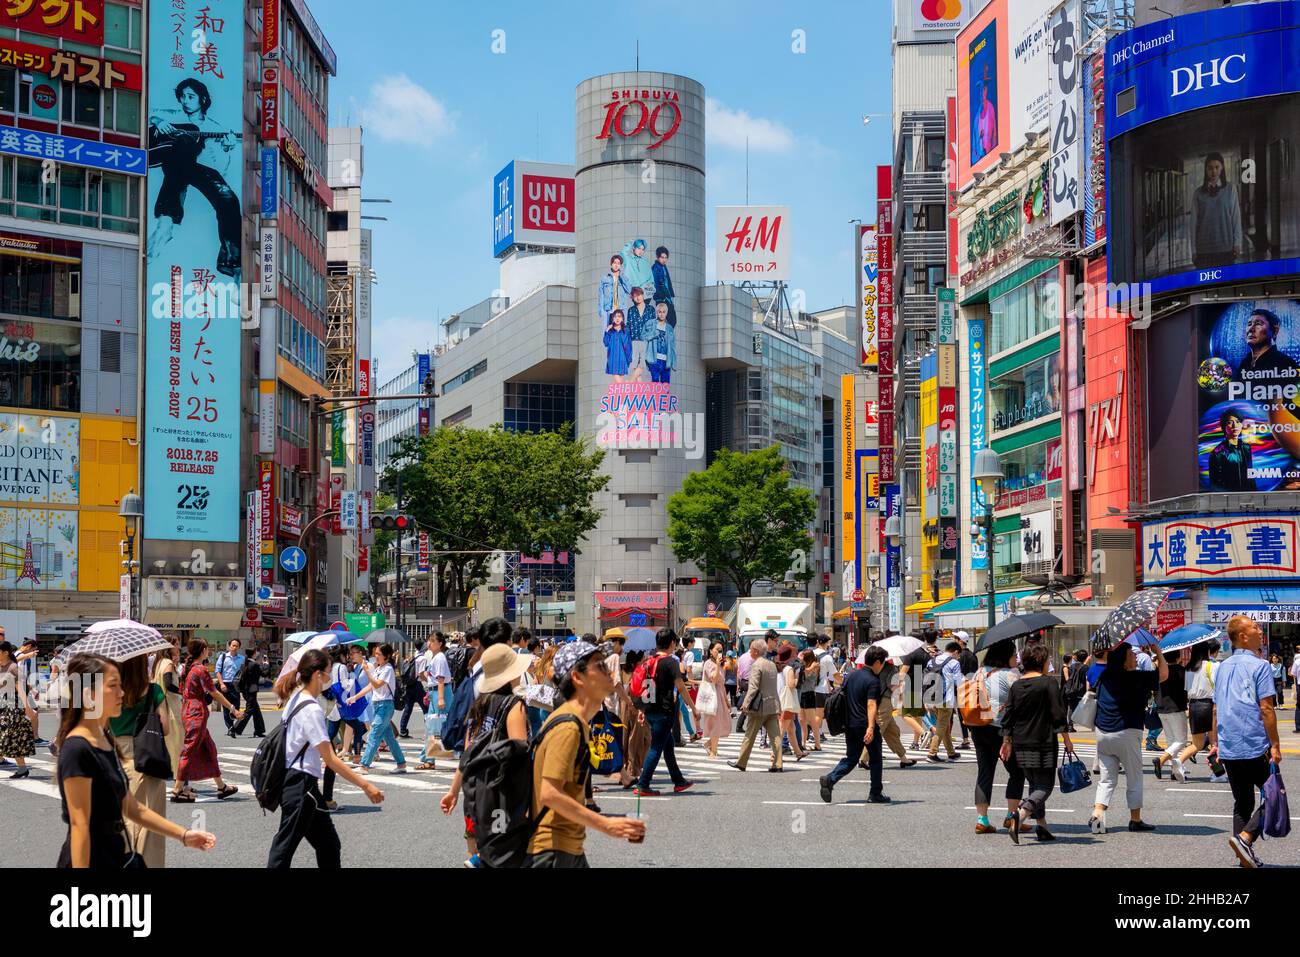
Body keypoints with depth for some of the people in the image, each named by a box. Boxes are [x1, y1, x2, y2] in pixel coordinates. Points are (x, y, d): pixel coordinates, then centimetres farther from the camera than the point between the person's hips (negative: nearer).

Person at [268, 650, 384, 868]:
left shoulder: (295, 700, 9)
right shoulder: (311, 710, -20)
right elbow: (330, 759, -22)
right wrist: (365, 785, -22)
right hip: (300, 786, -10)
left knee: (329, 846, 14)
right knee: (284, 849, -4)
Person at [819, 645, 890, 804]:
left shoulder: (852, 675, 10)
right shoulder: (873, 681, -14)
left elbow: (843, 697, 18)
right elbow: (871, 705, -25)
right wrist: (871, 728, -33)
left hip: (850, 724, 7)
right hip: (865, 725, -7)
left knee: (851, 758, 13)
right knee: (875, 760, 9)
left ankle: (830, 779, -9)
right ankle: (875, 794, 13)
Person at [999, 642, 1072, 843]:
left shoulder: (1016, 685, 6)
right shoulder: (1049, 683, -8)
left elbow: (1007, 717, 8)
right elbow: (1058, 715, -10)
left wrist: (1007, 742, 16)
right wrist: (1066, 738, -1)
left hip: (1021, 744, 5)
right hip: (1044, 743, -5)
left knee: (1034, 784, 17)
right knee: (1045, 786, -2)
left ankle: (1042, 827, 16)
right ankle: (1021, 814, -25)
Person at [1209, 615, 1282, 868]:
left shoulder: (1222, 668, 14)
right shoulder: (1259, 666, -8)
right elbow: (1266, 708, -14)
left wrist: (1215, 743, 23)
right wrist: (1275, 745, -12)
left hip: (1228, 749, 7)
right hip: (1254, 747, -7)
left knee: (1242, 803, 13)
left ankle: (1245, 855, 10)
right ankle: (1245, 837, -14)